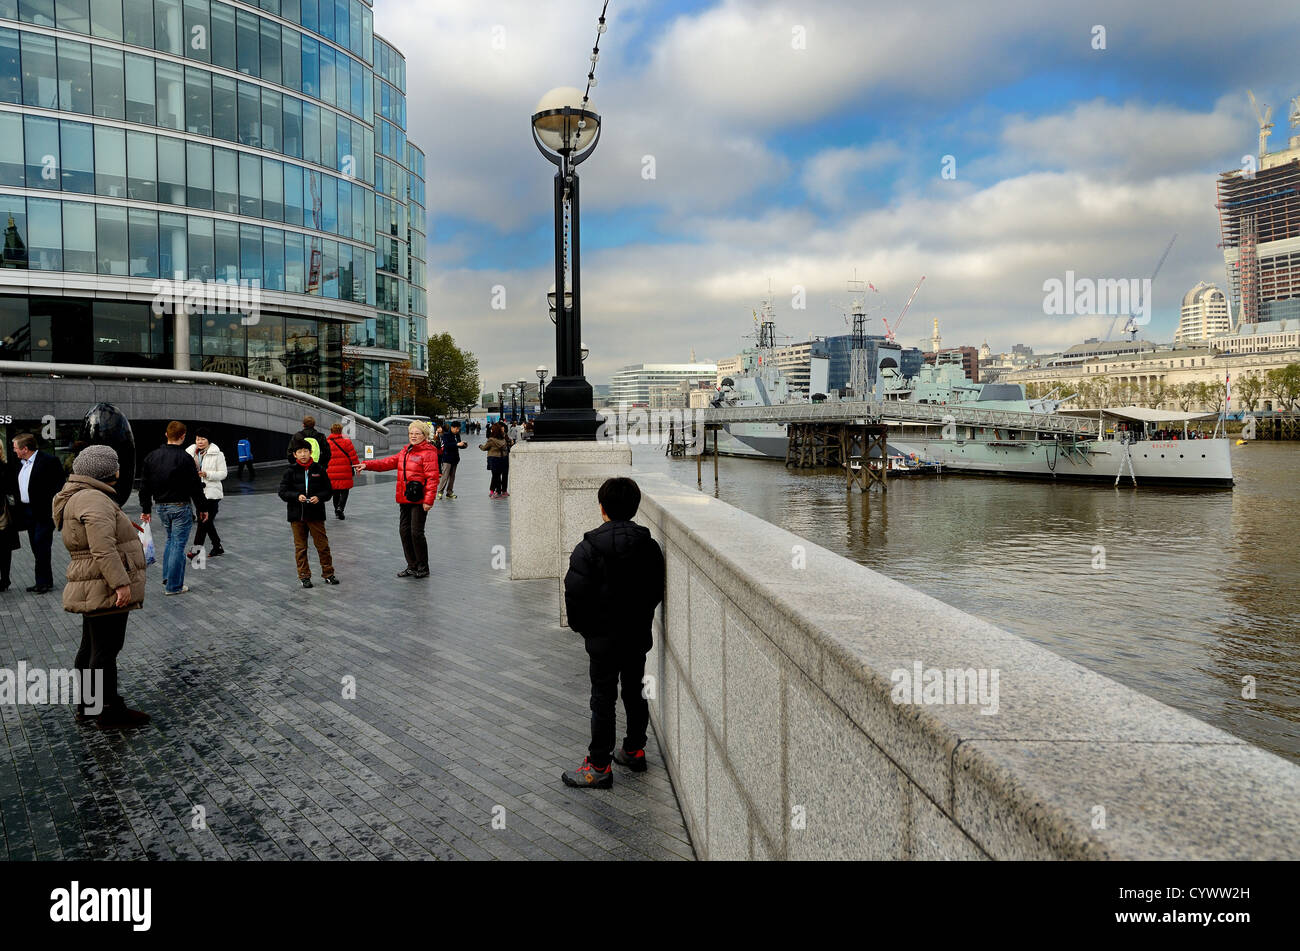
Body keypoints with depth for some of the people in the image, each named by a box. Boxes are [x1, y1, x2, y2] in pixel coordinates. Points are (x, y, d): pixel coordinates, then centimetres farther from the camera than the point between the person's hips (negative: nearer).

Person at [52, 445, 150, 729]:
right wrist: (121, 583, -28)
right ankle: (108, 712, 5)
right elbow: (104, 549, -27)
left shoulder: (79, 498, 18)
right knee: (105, 649, -3)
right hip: (105, 590, -11)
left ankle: (87, 705, 31)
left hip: (95, 592, 11)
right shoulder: (94, 500, -19)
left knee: (90, 648, 19)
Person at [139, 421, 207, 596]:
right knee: (178, 544, -1)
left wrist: (145, 509, 17)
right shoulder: (184, 458, -14)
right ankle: (174, 586, 3)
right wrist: (202, 508, -2)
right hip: (180, 507, -6)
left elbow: (144, 486, 10)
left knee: (171, 540, 24)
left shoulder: (151, 457, 5)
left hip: (161, 507, 7)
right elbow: (195, 487, -12)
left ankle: (167, 577, 25)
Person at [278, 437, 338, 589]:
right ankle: (304, 576, 16)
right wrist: (297, 496, -19)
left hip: (316, 514, 0)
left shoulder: (319, 469, 1)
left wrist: (319, 497, -15)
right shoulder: (290, 471, 0)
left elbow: (328, 491, 5)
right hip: (297, 515, 0)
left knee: (322, 544, 4)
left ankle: (328, 574, 16)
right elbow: (283, 492, -1)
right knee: (300, 547, 7)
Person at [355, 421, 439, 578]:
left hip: (419, 500, -8)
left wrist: (429, 500, -20)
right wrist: (366, 465, 5)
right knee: (404, 531, 9)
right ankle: (412, 566, 21)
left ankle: (423, 568, 7)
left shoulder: (429, 452, -9)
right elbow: (389, 462, 17)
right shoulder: (405, 451, 18)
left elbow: (432, 477, -15)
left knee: (416, 533, -7)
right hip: (404, 500, 8)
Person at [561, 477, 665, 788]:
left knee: (603, 700, 3)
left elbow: (575, 593, -16)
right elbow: (658, 591, 6)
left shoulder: (589, 547, -16)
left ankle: (599, 766, 9)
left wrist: (581, 626, 0)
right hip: (639, 635, 5)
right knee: (635, 693, 18)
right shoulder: (650, 546, -1)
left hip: (603, 637, -5)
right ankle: (634, 750, 33)